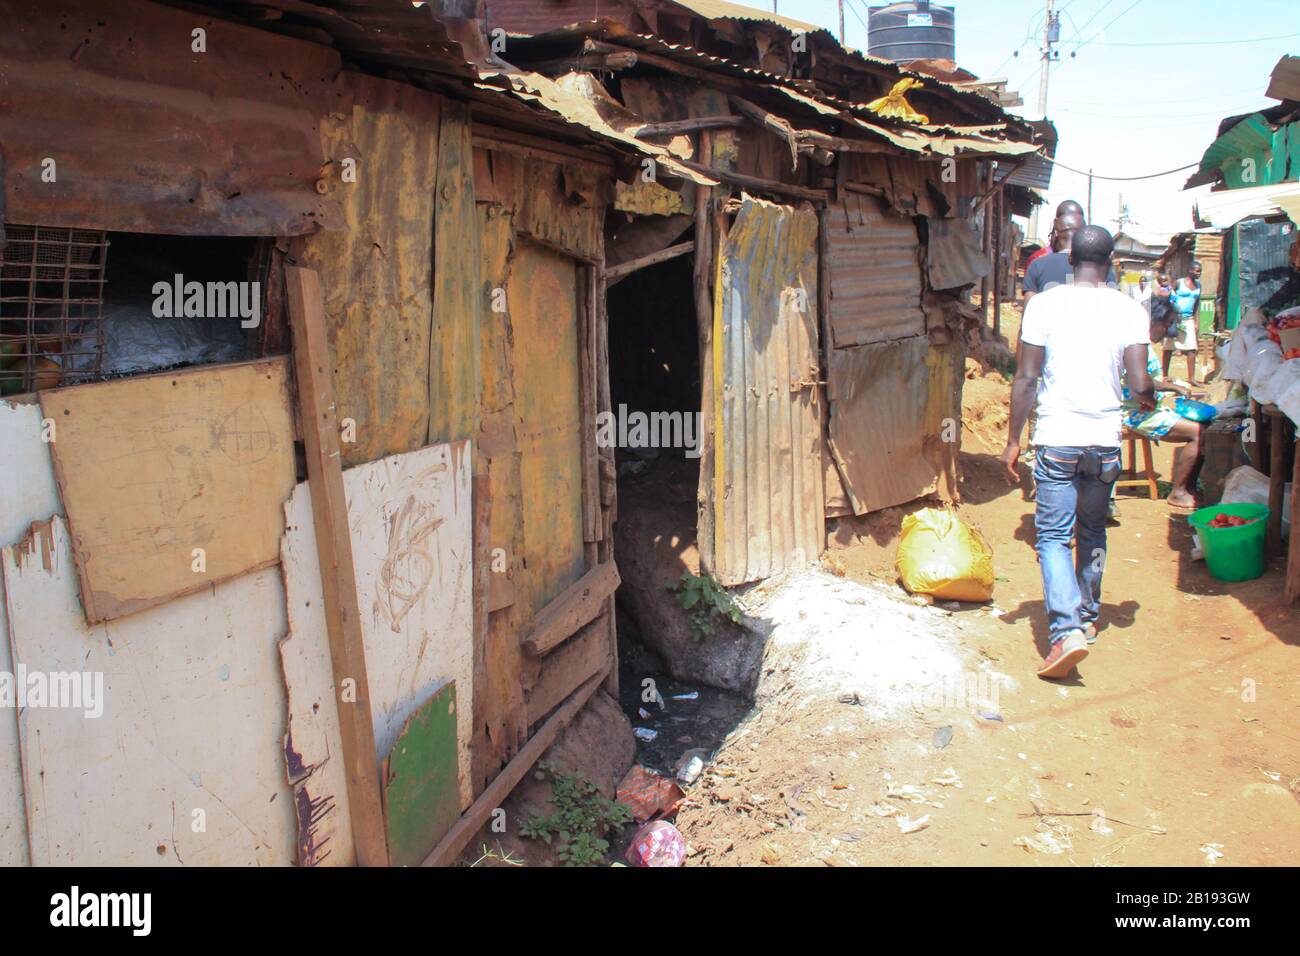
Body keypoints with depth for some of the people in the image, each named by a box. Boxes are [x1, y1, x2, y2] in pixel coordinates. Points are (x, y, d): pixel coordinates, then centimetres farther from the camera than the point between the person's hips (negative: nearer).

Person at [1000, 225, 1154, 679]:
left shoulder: (1044, 304, -5)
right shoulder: (1130, 310, -1)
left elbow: (1026, 379, -6)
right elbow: (1139, 385, -6)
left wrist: (1013, 440, 2)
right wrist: (1149, 400, 19)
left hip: (1057, 439, -2)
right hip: (1106, 439, 3)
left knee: (1053, 535, 0)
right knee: (1093, 531, 20)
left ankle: (1067, 630, -16)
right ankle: (1088, 616, 33)